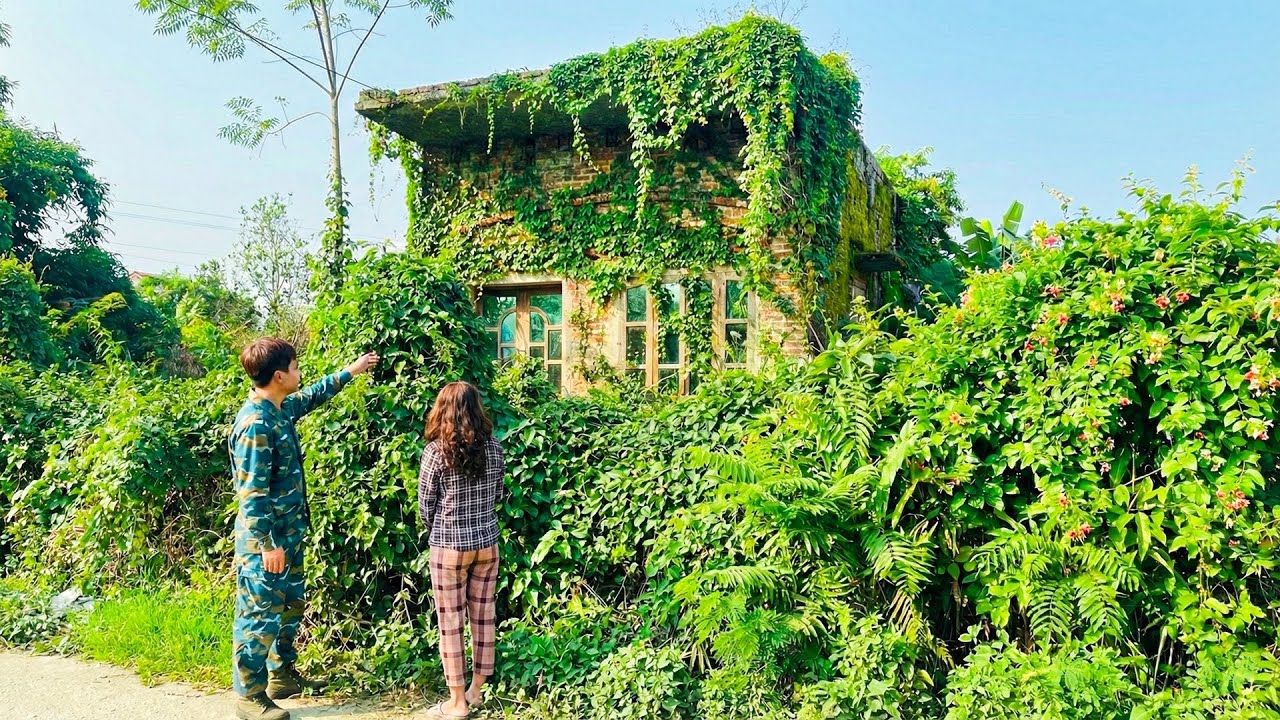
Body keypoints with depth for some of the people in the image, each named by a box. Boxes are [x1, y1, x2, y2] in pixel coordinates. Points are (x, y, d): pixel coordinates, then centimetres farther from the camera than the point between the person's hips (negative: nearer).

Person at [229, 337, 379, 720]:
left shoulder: (282, 409, 4)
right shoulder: (255, 423, -24)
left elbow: (314, 395, 27)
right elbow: (251, 492, -23)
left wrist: (351, 371, 33)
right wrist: (267, 544, -21)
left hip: (289, 532, 10)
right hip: (265, 540, -10)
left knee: (290, 606, 20)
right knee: (260, 615, 2)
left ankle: (282, 675, 35)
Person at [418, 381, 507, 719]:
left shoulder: (436, 451, -13)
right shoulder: (494, 449, -2)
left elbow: (426, 505, -4)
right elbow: (497, 497, 7)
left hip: (449, 547, -4)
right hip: (487, 544, 4)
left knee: (451, 622, 6)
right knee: (484, 617, 14)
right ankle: (476, 690, 26)